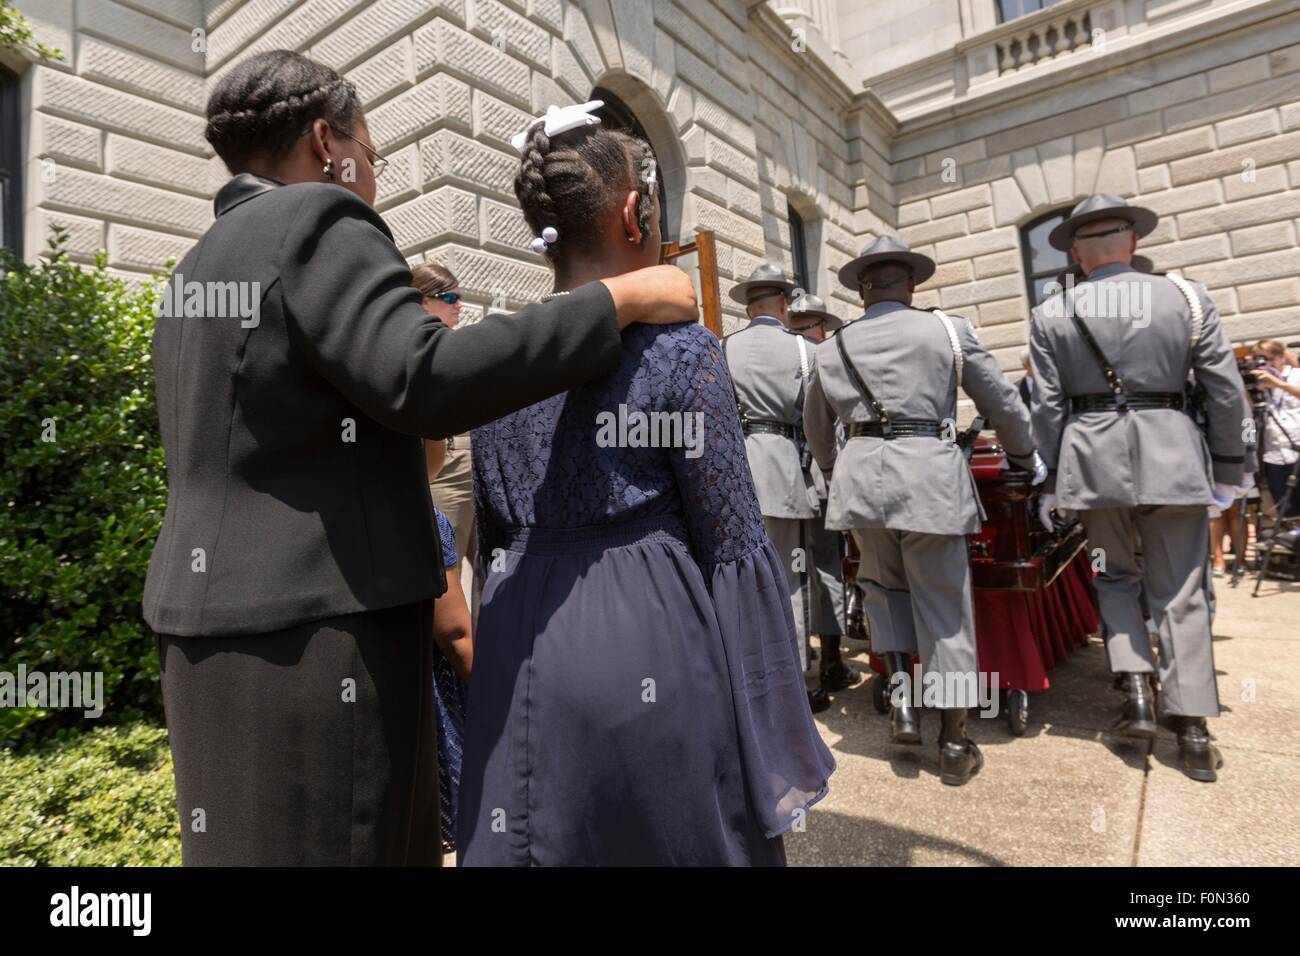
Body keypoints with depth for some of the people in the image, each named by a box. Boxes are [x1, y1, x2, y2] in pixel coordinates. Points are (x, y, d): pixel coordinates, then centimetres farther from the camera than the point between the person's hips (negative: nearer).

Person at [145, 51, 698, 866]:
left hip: (219, 617, 10)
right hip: (314, 625, -9)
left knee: (254, 836, 18)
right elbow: (423, 378, -25)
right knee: (330, 840, 2)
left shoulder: (201, 263, 18)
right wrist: (620, 300, -20)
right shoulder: (319, 224, -10)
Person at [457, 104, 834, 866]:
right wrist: (775, 732, -2)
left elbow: (493, 537, 11)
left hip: (525, 657, 6)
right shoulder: (679, 347, -12)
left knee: (541, 842, 21)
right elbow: (733, 545, -12)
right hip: (652, 646, -5)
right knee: (682, 845, 17)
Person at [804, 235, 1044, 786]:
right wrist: (1028, 461, 28)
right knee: (945, 610, 7)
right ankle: (954, 745, 17)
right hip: (930, 473, -2)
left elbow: (816, 426, 22)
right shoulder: (947, 329, 6)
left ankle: (901, 693, 11)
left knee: (883, 585, 25)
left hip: (861, 475, 2)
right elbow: (1003, 404, 11)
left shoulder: (833, 347, 12)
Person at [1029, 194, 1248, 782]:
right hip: (1172, 454, 1)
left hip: (1093, 457, 0)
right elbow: (1226, 392, 4)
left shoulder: (1050, 315, -1)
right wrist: (1227, 469, 13)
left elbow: (1048, 407, -1)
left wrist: (1050, 481, 5)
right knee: (1179, 593, 8)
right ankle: (1193, 735, 12)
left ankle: (1137, 695, 10)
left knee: (1115, 574, 20)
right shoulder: (1188, 297, 3)